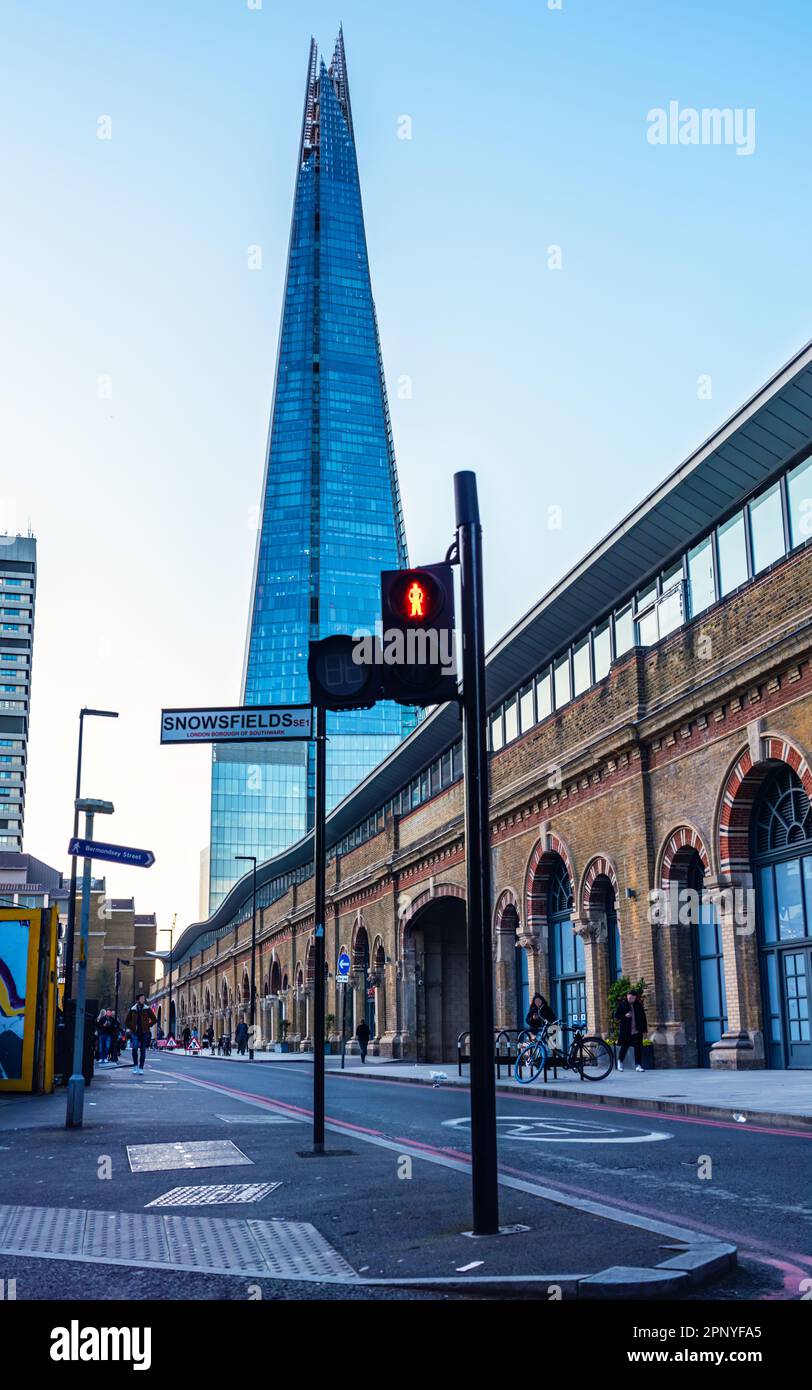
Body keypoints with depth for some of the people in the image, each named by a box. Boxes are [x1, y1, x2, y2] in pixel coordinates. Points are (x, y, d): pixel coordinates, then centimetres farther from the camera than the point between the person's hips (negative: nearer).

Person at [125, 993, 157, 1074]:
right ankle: (135, 1065, 3)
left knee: (143, 1050, 2)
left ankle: (141, 1068, 9)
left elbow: (154, 1020, 9)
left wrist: (149, 1026, 1)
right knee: (135, 1048, -15)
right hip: (135, 1032, 0)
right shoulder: (133, 1009, 6)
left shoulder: (147, 1009, 3)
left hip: (144, 1033, 0)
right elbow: (128, 1020, 18)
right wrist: (130, 1028, 8)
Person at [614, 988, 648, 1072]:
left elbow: (643, 1017, 10)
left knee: (638, 1048, -2)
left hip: (637, 1031, 2)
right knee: (624, 1047, 5)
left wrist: (644, 1028, 4)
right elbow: (616, 1015, 1)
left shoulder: (639, 1005, 7)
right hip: (625, 1031, -2)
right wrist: (625, 1016, -16)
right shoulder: (622, 1004, 0)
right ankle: (620, 1062, 27)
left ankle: (638, 1065, 4)